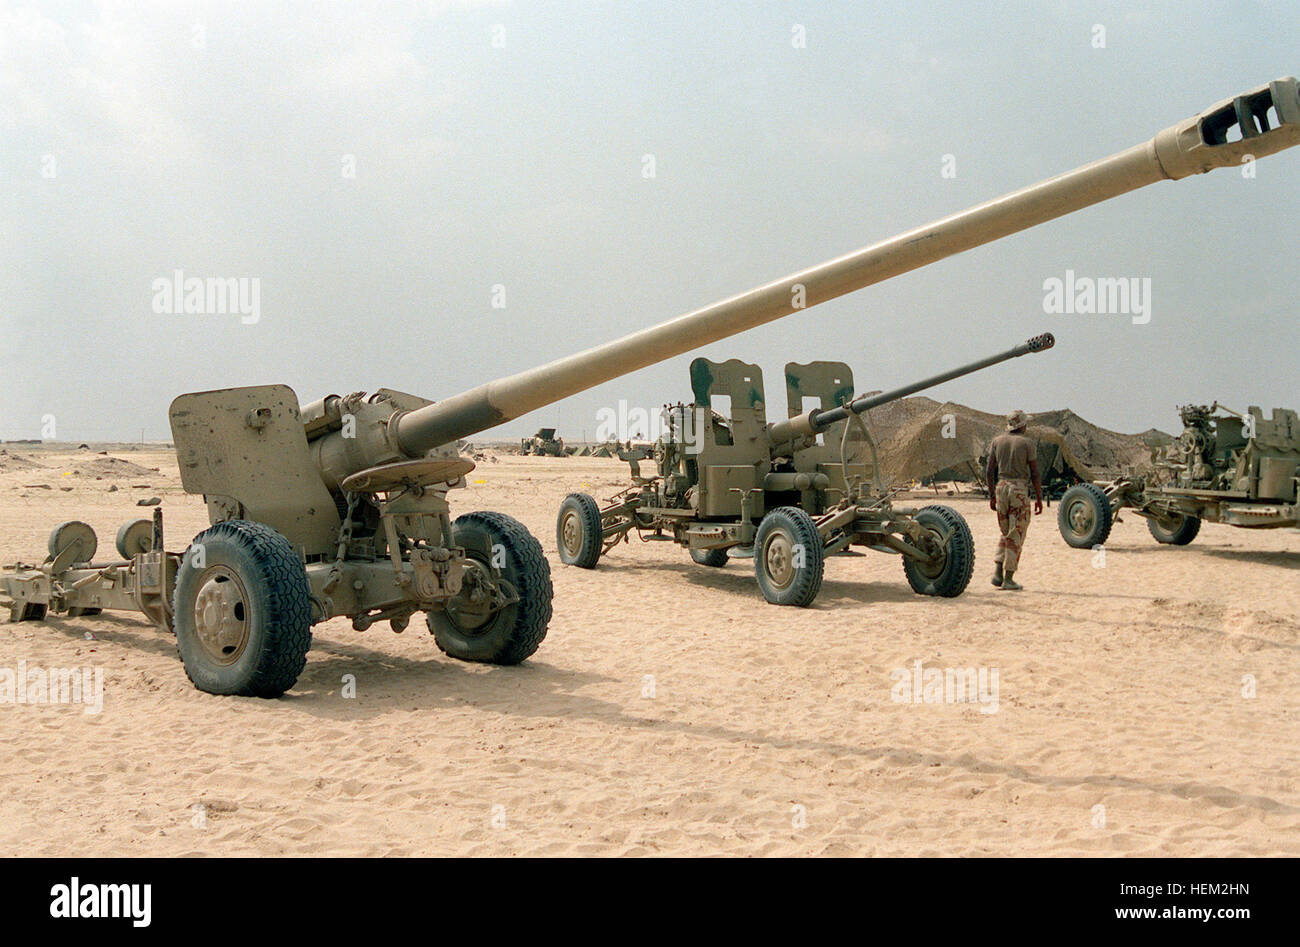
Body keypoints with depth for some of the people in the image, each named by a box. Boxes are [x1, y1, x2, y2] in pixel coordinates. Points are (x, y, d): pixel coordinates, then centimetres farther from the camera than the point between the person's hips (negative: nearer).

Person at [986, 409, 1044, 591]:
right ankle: (1008, 578, 0)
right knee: (1016, 535, 1)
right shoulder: (1028, 443, -3)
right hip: (1020, 489, -4)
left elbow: (990, 471, 7)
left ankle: (997, 571, 3)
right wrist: (1039, 498, 2)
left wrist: (992, 495, 14)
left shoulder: (997, 441, 8)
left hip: (1001, 487, 4)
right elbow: (1035, 474, -4)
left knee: (1006, 533, 16)